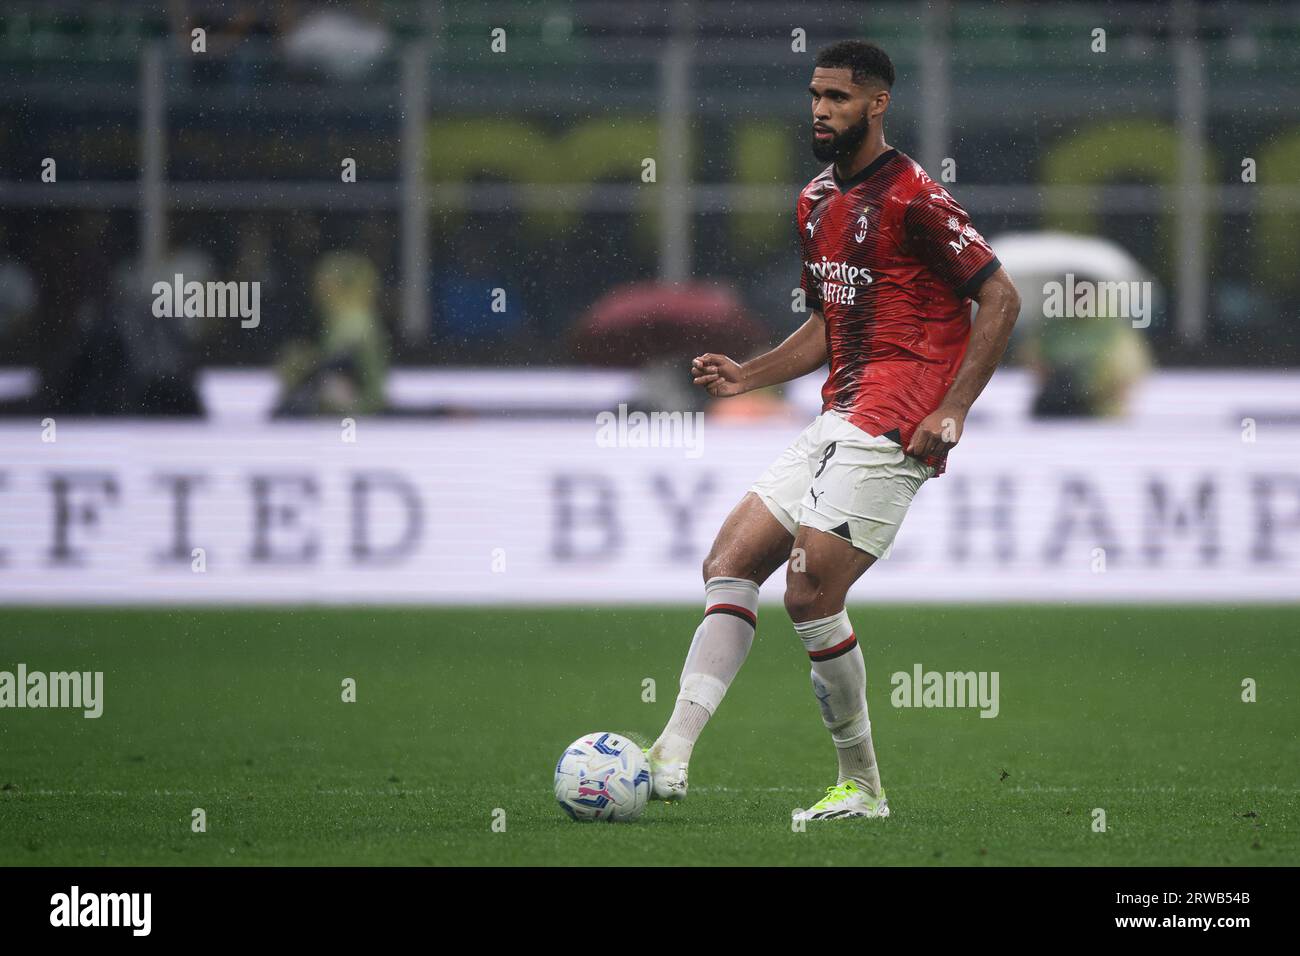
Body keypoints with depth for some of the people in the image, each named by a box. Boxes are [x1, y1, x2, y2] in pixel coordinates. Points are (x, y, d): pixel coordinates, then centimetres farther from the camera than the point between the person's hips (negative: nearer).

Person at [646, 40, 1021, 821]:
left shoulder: (914, 198, -11)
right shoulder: (817, 201, 17)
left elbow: (1001, 298, -10)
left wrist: (953, 410, -16)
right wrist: (748, 376, 11)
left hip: (894, 429, -9)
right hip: (836, 423, 9)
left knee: (811, 596, -13)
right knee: (729, 565, 1)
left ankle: (863, 787, 1)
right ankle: (673, 756, -5)